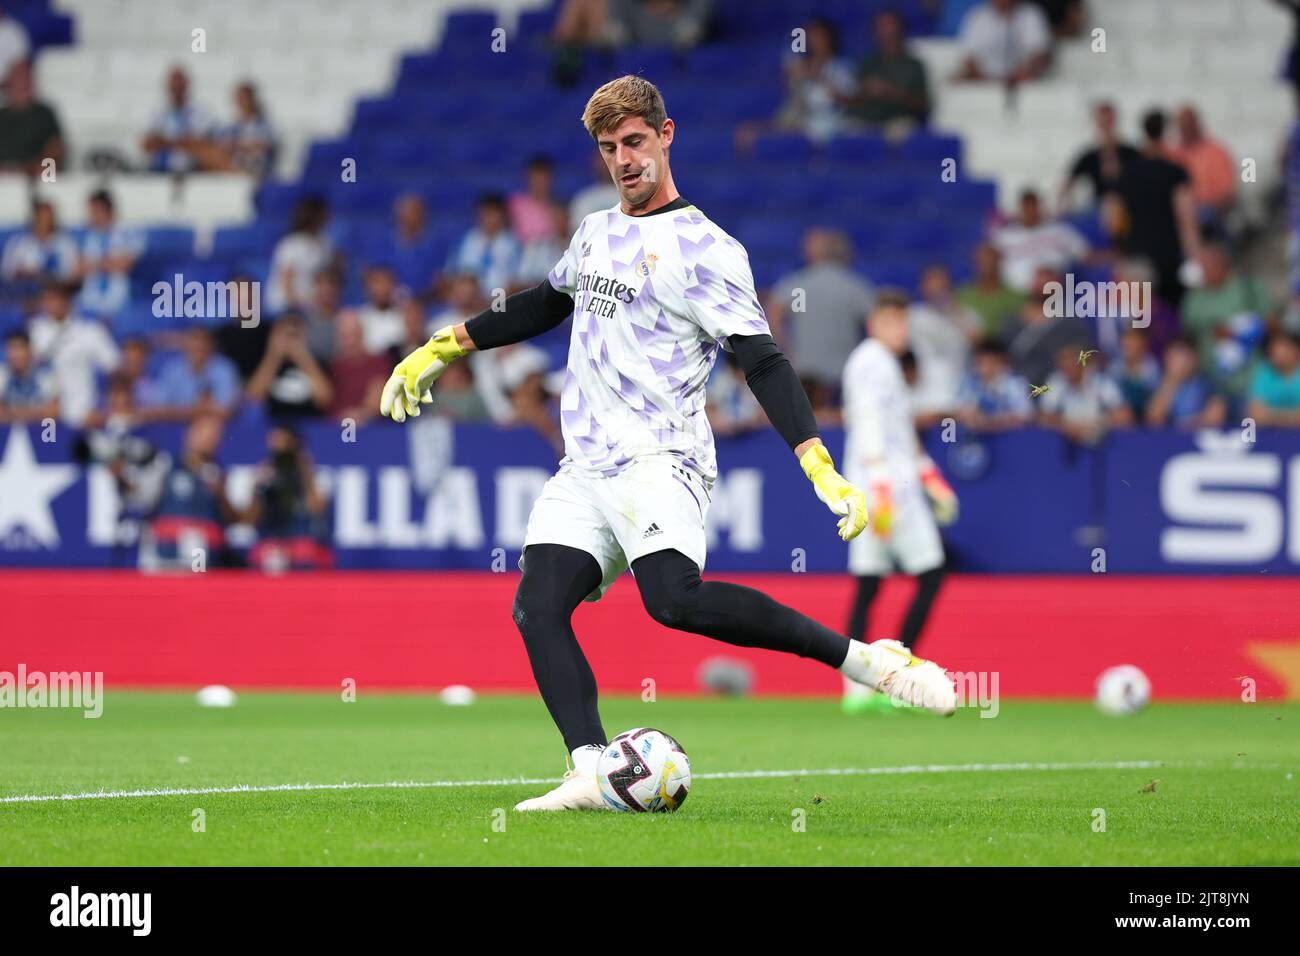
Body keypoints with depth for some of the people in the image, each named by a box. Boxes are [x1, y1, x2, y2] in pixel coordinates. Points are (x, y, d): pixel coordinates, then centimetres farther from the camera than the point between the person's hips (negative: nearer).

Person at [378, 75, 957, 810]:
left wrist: (822, 469, -22)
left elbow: (763, 363, -11)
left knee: (674, 597, -31)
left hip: (659, 462, -7)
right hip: (584, 470, 8)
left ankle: (867, 660, -25)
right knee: (537, 606, -14)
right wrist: (443, 348, 36)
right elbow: (548, 304, 37)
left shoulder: (704, 248, -5)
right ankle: (593, 776, -21)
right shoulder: (596, 234, 18)